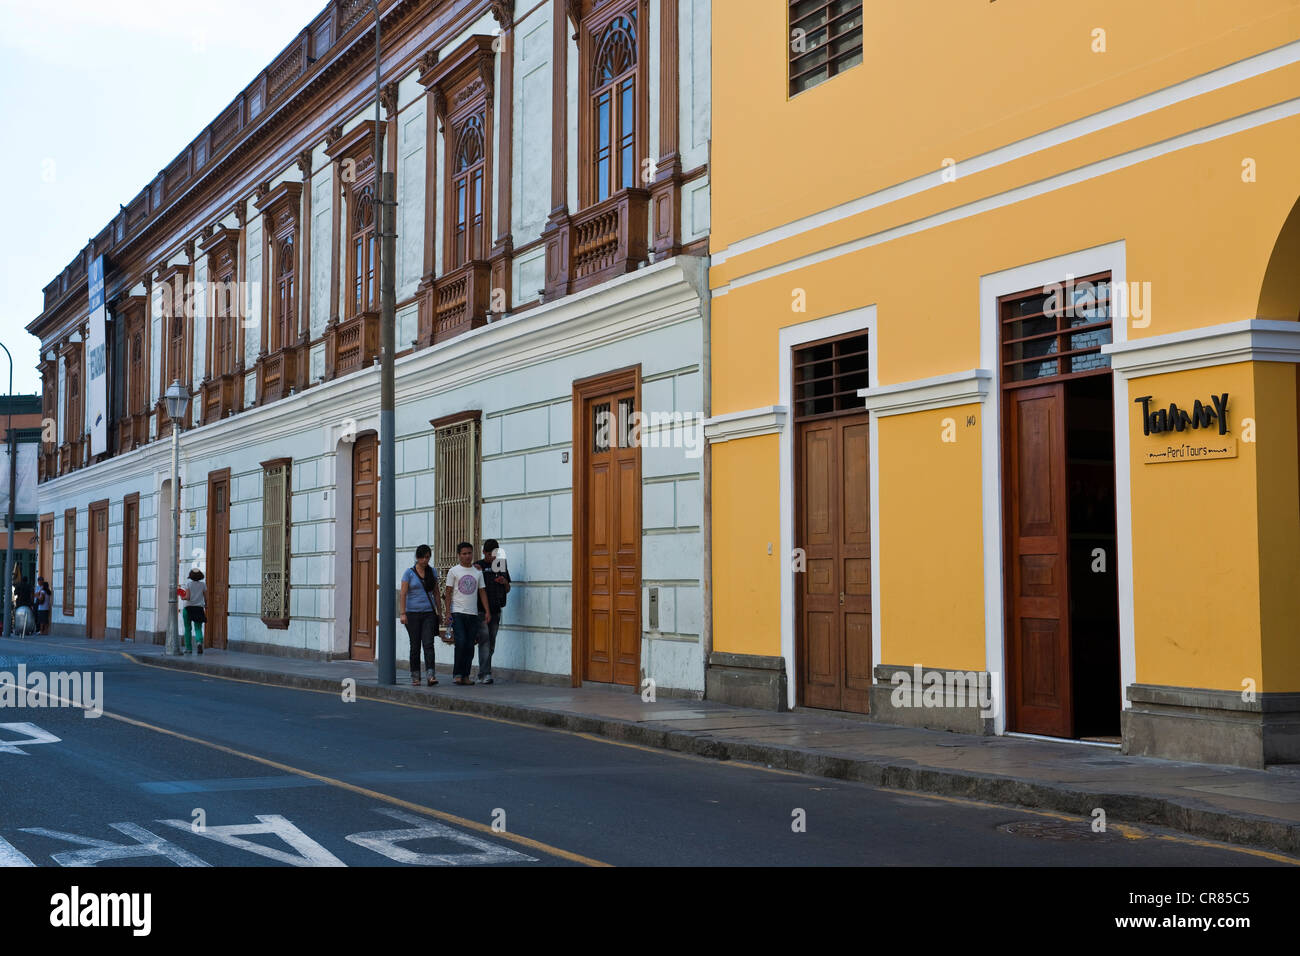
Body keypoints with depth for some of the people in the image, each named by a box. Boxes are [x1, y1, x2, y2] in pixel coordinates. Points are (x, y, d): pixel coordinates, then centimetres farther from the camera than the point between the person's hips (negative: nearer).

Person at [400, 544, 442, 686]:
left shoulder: (432, 572, 9)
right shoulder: (409, 572, -1)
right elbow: (403, 593, -4)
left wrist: (439, 612, 14)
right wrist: (403, 613, -11)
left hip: (429, 613, 1)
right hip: (413, 613, -1)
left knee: (428, 644, -11)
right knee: (415, 645, 4)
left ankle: (431, 675, -20)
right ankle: (415, 676, 14)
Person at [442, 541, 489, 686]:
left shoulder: (478, 572, 13)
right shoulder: (454, 571, 2)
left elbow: (482, 592, 14)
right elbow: (448, 592, 1)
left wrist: (487, 611, 5)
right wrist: (448, 612, -7)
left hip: (473, 614, 4)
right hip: (457, 613, -4)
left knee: (470, 646, 2)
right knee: (461, 643, -15)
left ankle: (465, 676, 8)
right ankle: (457, 674, -6)